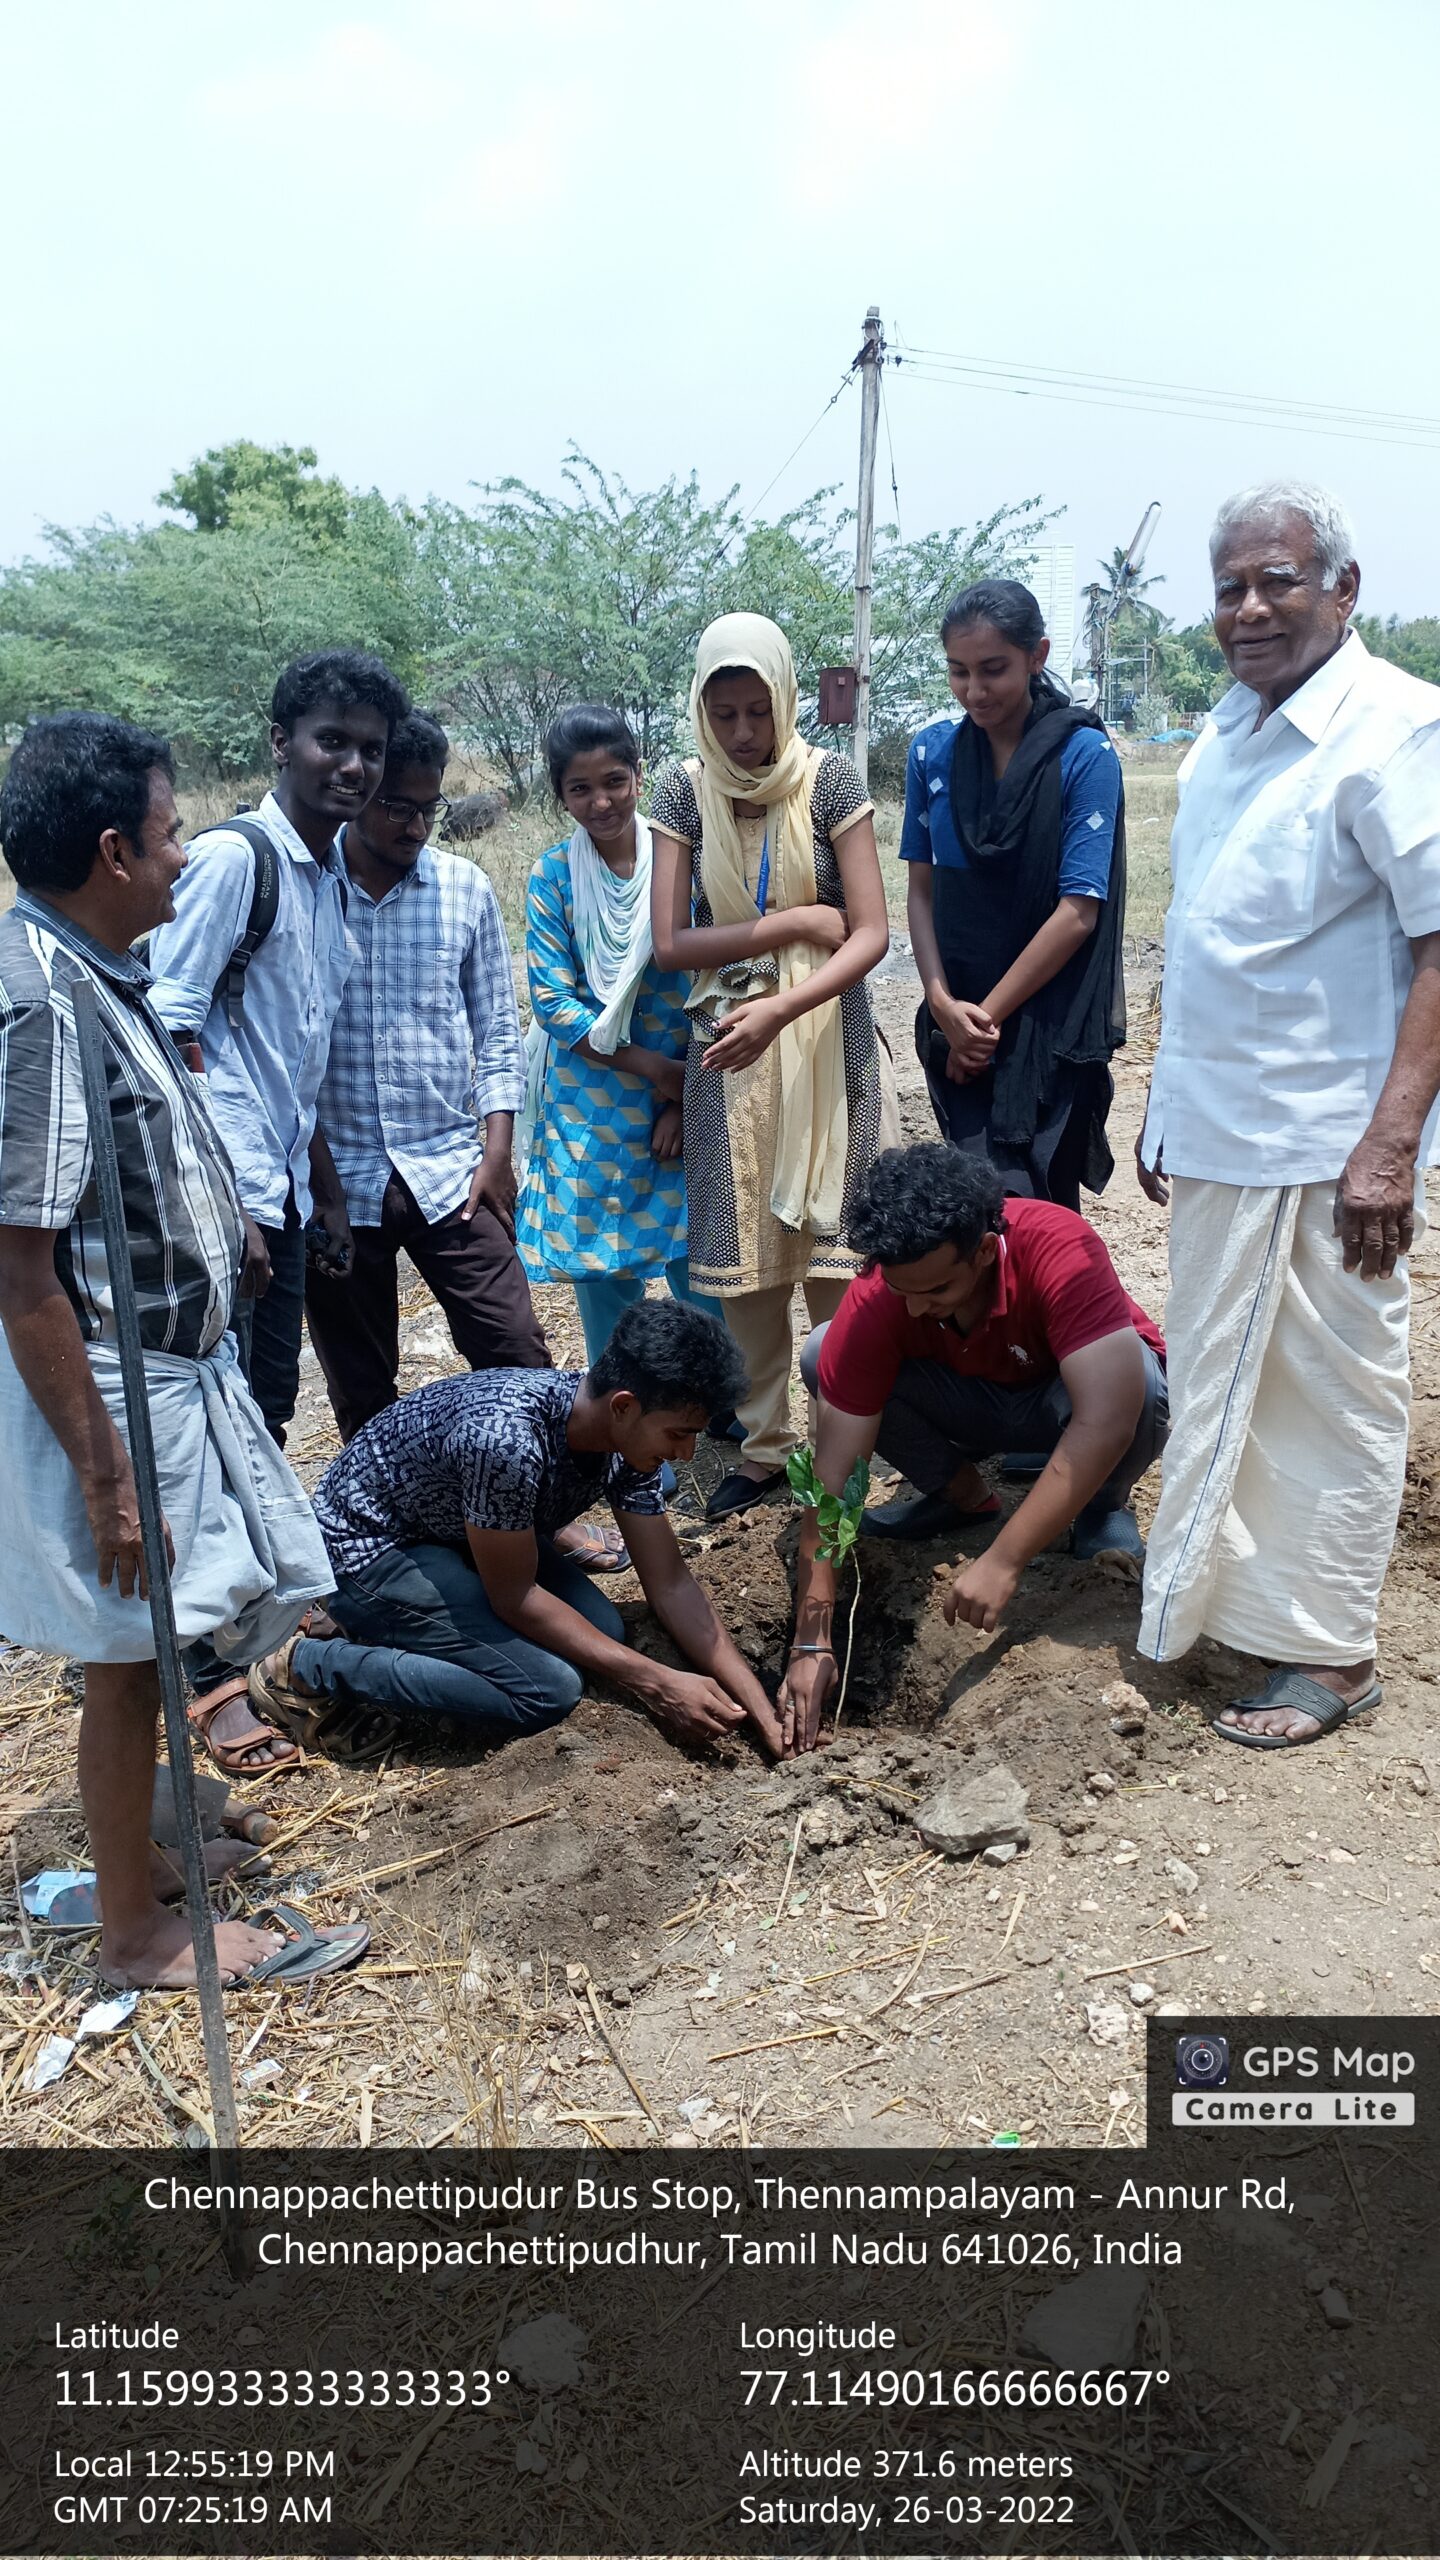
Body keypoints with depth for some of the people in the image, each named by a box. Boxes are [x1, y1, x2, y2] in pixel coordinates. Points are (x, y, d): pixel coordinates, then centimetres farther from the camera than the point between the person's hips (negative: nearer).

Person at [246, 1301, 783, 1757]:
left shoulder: (630, 1432, -13)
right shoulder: (508, 1438, -38)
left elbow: (670, 1585, -6)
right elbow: (514, 1597, -25)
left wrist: (761, 1710, -12)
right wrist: (654, 1683, -22)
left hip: (453, 1532, 8)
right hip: (366, 1547, -8)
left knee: (602, 1633, -3)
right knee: (548, 1689, -19)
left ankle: (402, 1628, 10)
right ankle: (310, 1668, -7)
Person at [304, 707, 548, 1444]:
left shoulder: (465, 887, 2)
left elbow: (497, 1027, 7)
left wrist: (497, 1150, -1)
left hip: (449, 1171, 1)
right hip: (333, 1179, -1)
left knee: (516, 1355, -1)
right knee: (359, 1387, 12)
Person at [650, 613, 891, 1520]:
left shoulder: (829, 779, -4)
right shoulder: (685, 790, 2)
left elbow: (870, 934, -11)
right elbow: (671, 942, -4)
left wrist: (779, 1009, -25)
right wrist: (790, 923, -13)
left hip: (824, 1035, -2)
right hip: (729, 1039, 2)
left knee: (833, 1250, -3)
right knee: (743, 1253, 6)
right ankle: (765, 1447, 20)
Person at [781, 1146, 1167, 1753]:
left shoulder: (1060, 1249, -38)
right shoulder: (873, 1304, -29)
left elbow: (1106, 1419, -46)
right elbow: (830, 1476, -27)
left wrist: (1002, 1562, -47)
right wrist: (812, 1642, -30)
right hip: (967, 1403, 3)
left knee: (1146, 1384, -39)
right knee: (820, 1356, -23)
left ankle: (1104, 1510, -3)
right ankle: (961, 1493, 2)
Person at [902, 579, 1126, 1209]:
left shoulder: (1083, 754, -7)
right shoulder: (933, 752, 4)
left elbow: (1078, 913, -11)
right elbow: (921, 890, 6)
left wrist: (988, 1014, -11)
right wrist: (944, 1003, -8)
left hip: (1052, 1029, -3)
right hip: (958, 1023, 3)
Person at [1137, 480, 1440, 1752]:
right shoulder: (1226, 733, 12)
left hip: (1325, 1141, -7)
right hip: (1214, 1126, 8)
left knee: (1332, 1396, 3)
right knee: (1219, 1381, 17)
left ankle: (1331, 1654, 17)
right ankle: (1218, 1597, 33)